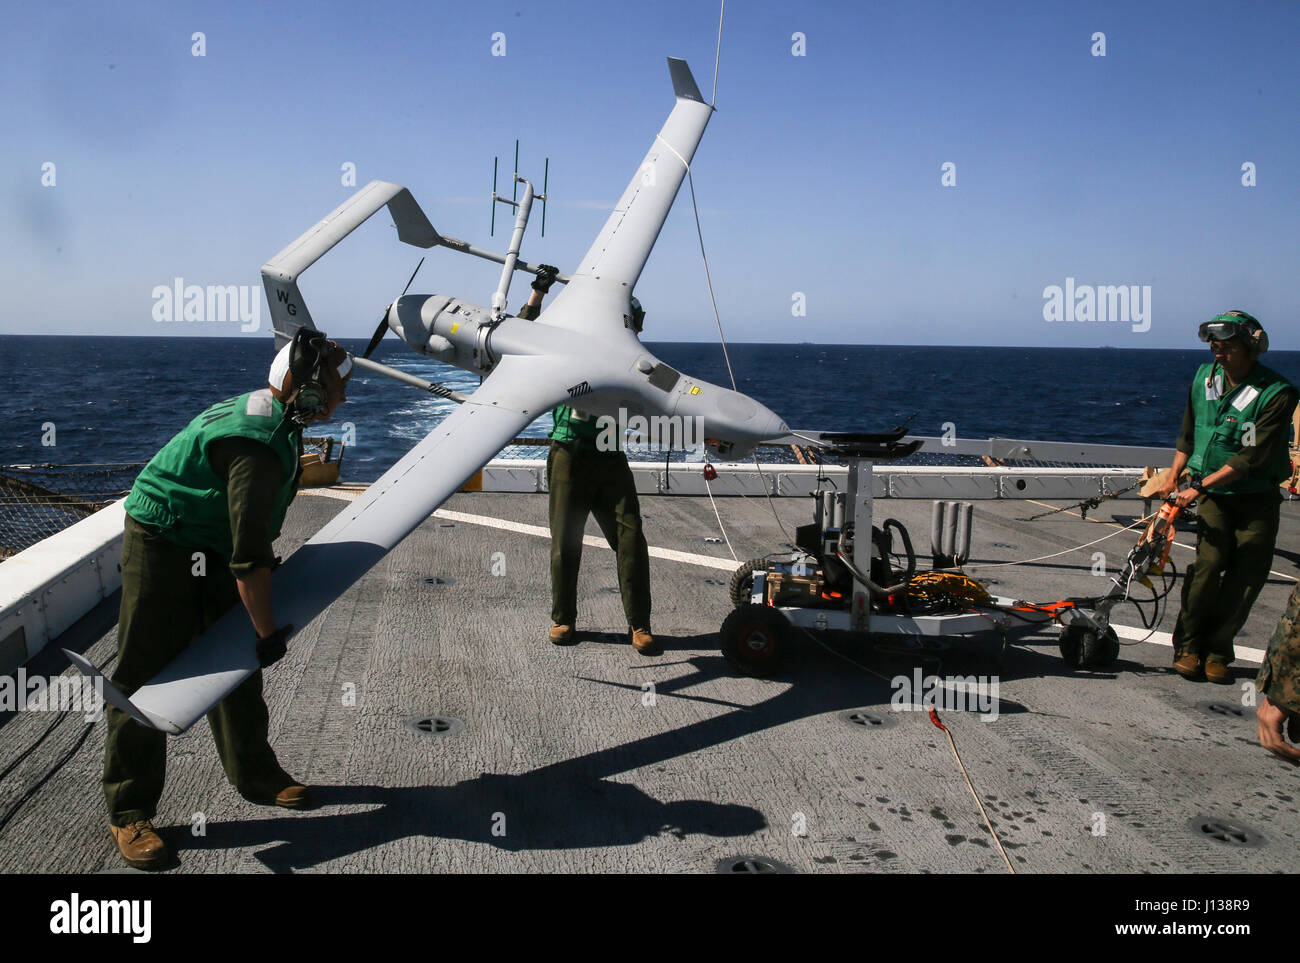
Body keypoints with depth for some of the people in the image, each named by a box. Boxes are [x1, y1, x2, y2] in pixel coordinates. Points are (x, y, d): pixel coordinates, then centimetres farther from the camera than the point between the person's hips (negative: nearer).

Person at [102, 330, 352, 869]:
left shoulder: (269, 414, 1)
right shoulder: (258, 447, -31)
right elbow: (248, 559, -28)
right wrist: (268, 631, -20)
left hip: (211, 546, 10)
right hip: (162, 546, -10)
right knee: (148, 677, -2)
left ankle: (254, 774, 29)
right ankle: (129, 812, 9)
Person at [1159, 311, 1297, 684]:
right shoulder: (1205, 377, 1)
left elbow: (1253, 458, -21)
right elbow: (1188, 434, 15)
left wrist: (1200, 485, -23)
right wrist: (1173, 478, 8)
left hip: (1258, 499, -2)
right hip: (1215, 495, 2)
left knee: (1247, 576, -2)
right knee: (1209, 563, -12)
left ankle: (1216, 651, 12)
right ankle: (1188, 646, -1)